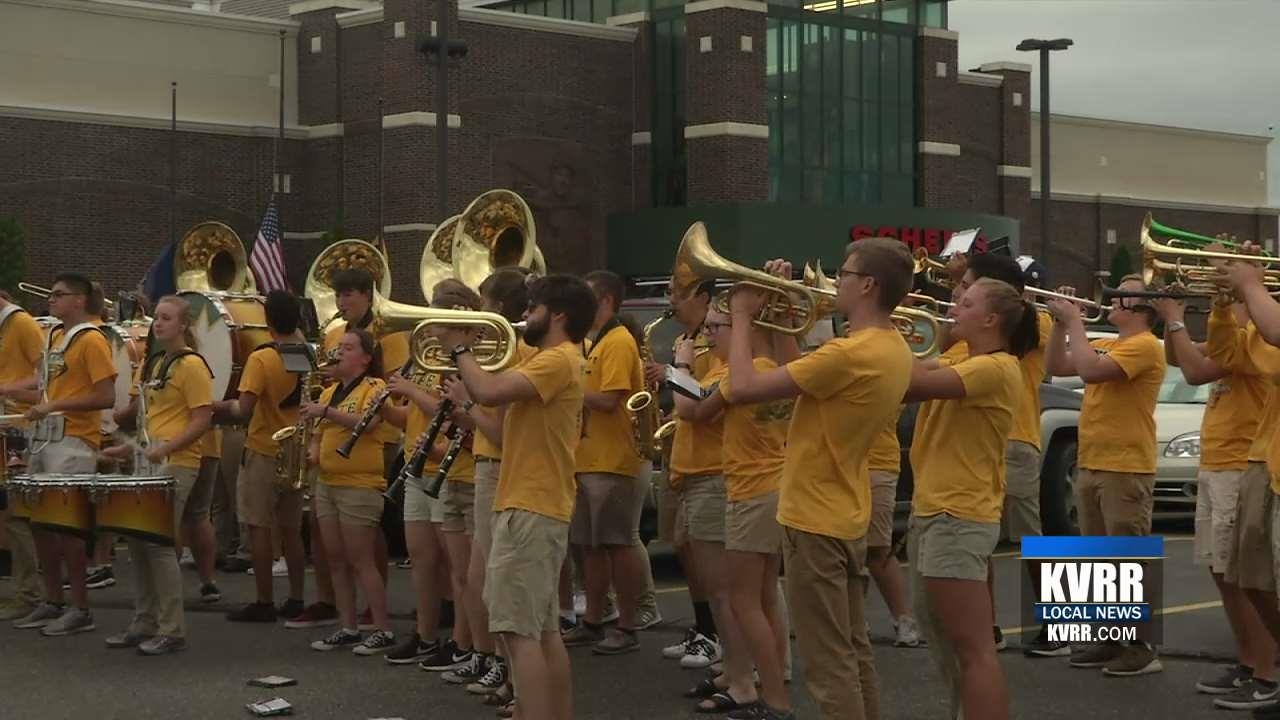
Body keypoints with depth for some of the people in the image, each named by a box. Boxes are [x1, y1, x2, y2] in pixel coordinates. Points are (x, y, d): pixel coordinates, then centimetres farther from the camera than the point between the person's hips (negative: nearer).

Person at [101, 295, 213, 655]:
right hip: (149, 462, 9)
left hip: (177, 464, -9)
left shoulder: (192, 365, -9)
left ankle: (172, 630, -3)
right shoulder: (152, 364, 17)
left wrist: (165, 449, -22)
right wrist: (131, 447, 13)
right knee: (137, 541, 9)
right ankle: (144, 624, 18)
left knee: (158, 542, -10)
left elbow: (202, 420, -15)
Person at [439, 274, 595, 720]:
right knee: (543, 629, 12)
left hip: (531, 509, -11)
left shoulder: (558, 360, -14)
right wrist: (467, 353, 9)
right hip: (538, 507, 11)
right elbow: (497, 400, 17)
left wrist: (459, 348, -9)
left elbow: (489, 392, -25)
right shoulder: (552, 361, 21)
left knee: (519, 629, -12)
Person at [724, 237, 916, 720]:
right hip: (845, 517, 10)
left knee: (828, 666, -3)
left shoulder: (850, 354, -25)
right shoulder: (892, 348, 6)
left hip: (815, 521, -10)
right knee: (852, 654, 17)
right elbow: (803, 377, 14)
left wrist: (743, 316, -10)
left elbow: (744, 387, -23)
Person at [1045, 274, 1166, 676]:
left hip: (1126, 471, -10)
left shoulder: (1144, 345, -13)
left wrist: (1076, 322, -14)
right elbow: (1056, 367, 16)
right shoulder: (1106, 346, 17)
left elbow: (1090, 371, -25)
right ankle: (1111, 640, 20)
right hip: (1091, 466, 10)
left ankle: (1143, 648, -6)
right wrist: (1061, 322, 6)